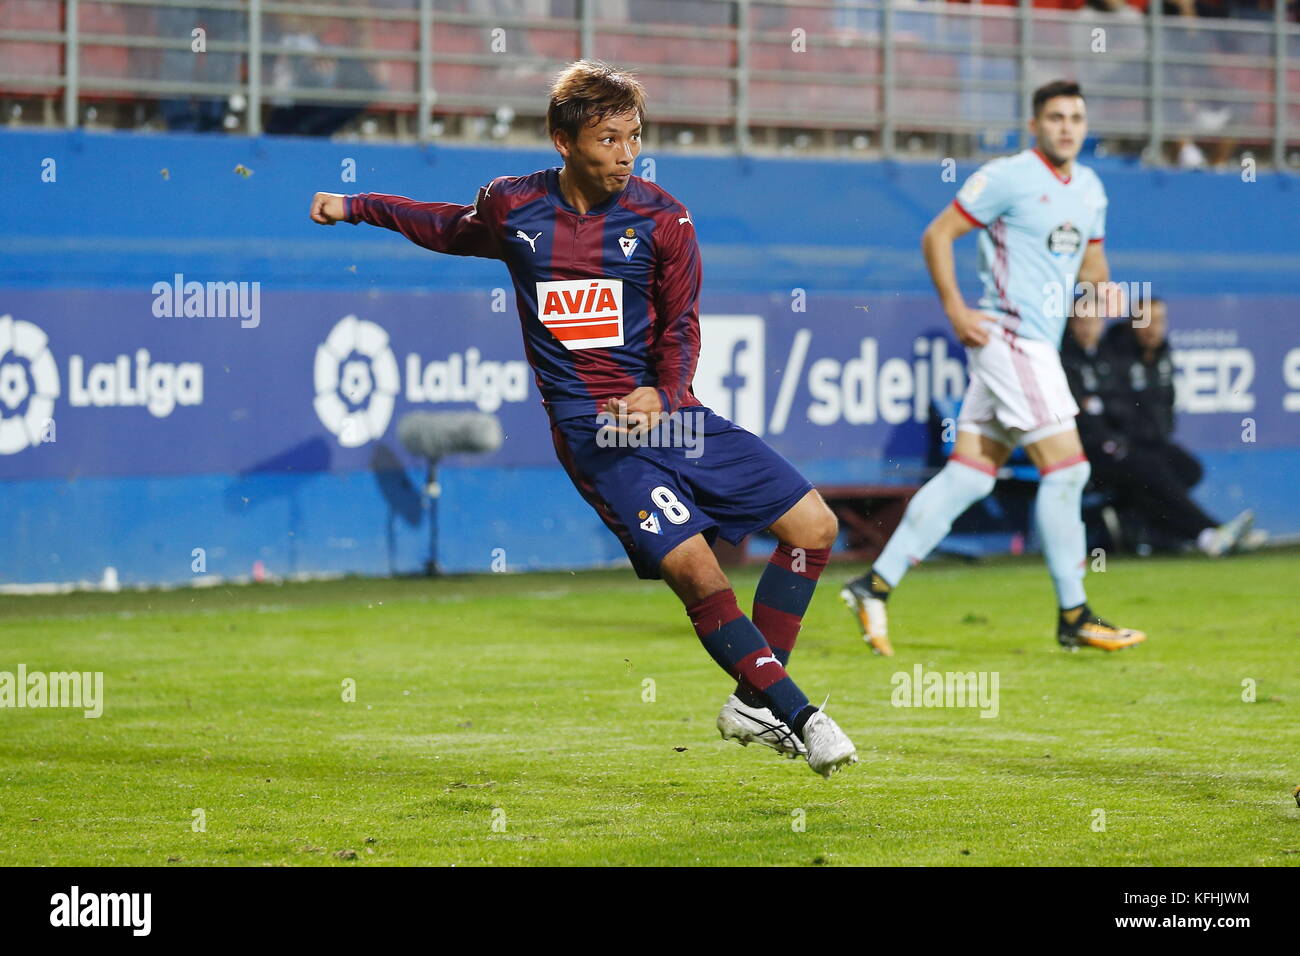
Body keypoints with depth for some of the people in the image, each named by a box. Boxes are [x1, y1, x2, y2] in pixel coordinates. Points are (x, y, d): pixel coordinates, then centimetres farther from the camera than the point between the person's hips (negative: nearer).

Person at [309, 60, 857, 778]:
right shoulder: (512, 206, 2)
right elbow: (451, 229, 26)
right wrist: (355, 207, 28)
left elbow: (681, 329, 4)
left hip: (666, 412, 3)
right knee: (691, 564, -23)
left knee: (815, 525, -4)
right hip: (591, 426, -3)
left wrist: (663, 395, -15)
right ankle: (799, 716, -14)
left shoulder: (660, 218, 2)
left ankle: (754, 703, 8)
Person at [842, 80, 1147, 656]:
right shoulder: (1008, 177, -9)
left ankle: (875, 585, 8)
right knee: (1066, 466, -10)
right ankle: (1073, 618, -4)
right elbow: (937, 235, -7)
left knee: (968, 475, 5)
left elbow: (1090, 258, 28)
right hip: (1009, 335, -8)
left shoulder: (1089, 188, 15)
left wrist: (1101, 284, 5)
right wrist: (955, 311, -14)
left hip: (1040, 344, 8)